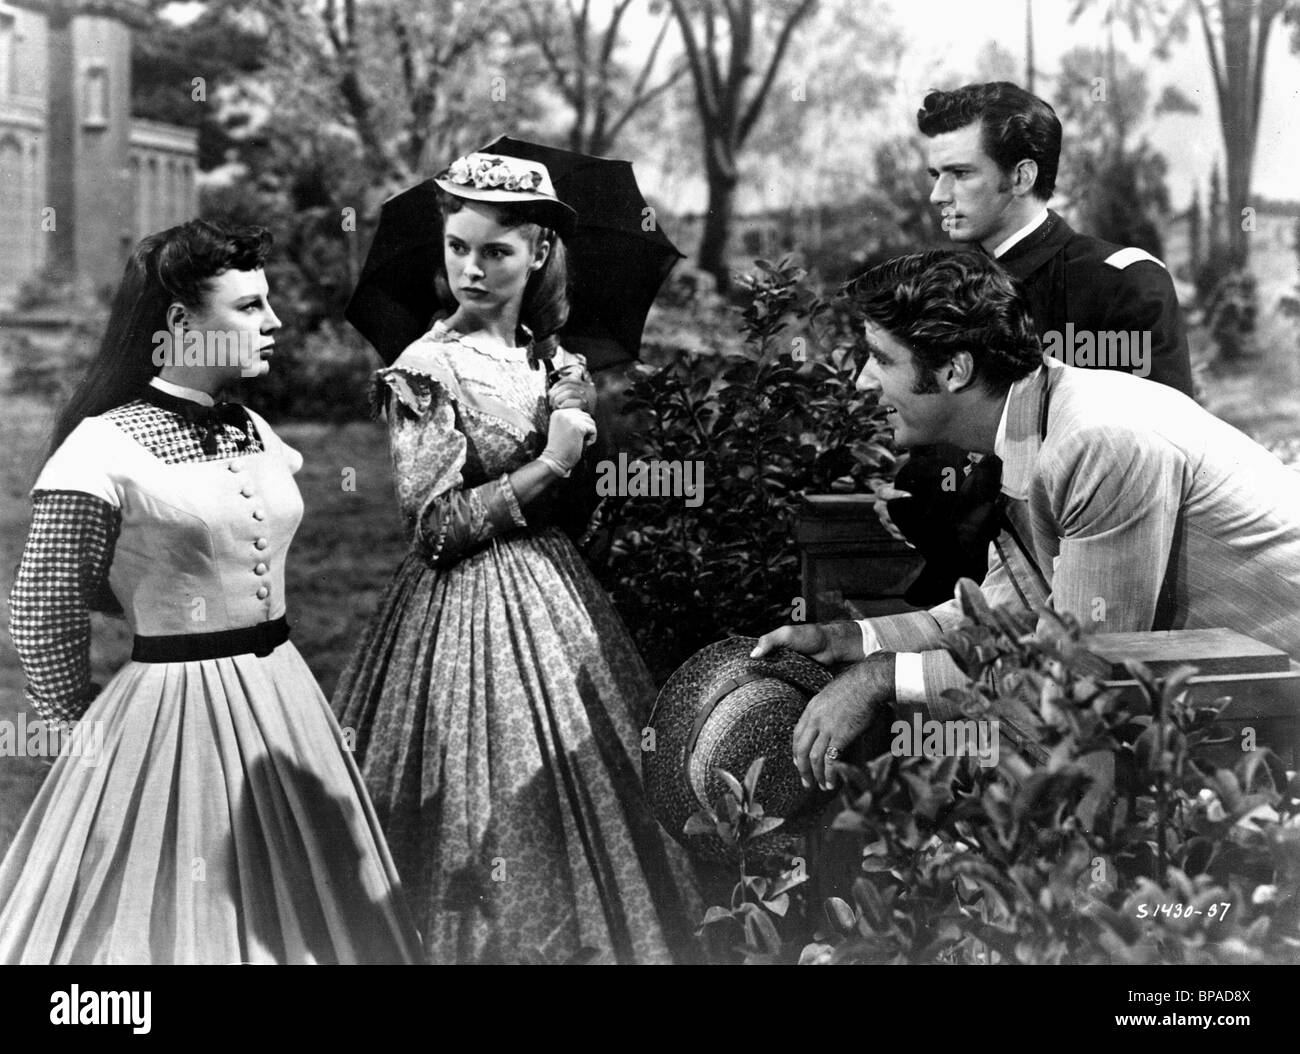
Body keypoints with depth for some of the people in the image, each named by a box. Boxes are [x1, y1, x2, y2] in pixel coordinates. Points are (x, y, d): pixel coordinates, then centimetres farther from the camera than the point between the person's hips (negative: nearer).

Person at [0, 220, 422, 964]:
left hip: (285, 698, 7)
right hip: (171, 710, -6)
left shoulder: (256, 434, 6)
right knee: (171, 916, 5)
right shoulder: (105, 447, -14)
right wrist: (83, 729, 1)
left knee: (290, 911, 15)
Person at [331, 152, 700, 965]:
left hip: (554, 588, 7)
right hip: (470, 606, -6)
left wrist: (583, 434, -1)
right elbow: (435, 529, -14)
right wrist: (549, 465, -15)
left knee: (586, 809, 11)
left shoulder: (553, 359, 7)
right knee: (499, 839, -2)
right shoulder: (429, 369, -11)